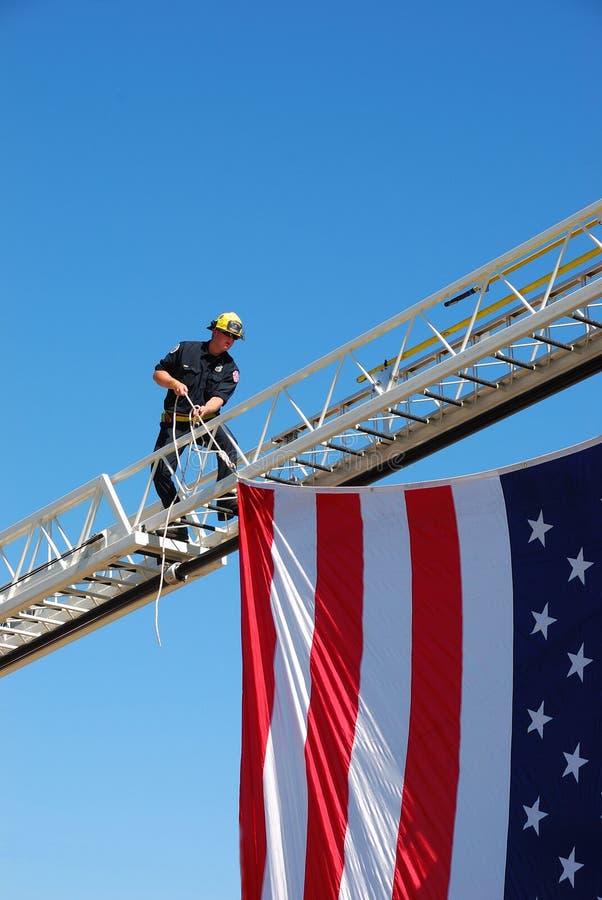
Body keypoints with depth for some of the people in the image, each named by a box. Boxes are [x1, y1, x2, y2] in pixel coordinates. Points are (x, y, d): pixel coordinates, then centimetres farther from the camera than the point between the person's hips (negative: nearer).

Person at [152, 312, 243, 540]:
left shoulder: (230, 368, 3)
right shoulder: (186, 349, 2)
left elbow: (219, 397, -10)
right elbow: (158, 373, 4)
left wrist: (205, 409, -32)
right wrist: (174, 383, -17)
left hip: (207, 421, 0)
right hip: (175, 422, 0)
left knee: (228, 443, -31)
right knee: (161, 470, -14)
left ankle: (227, 503, -32)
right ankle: (178, 523, -3)